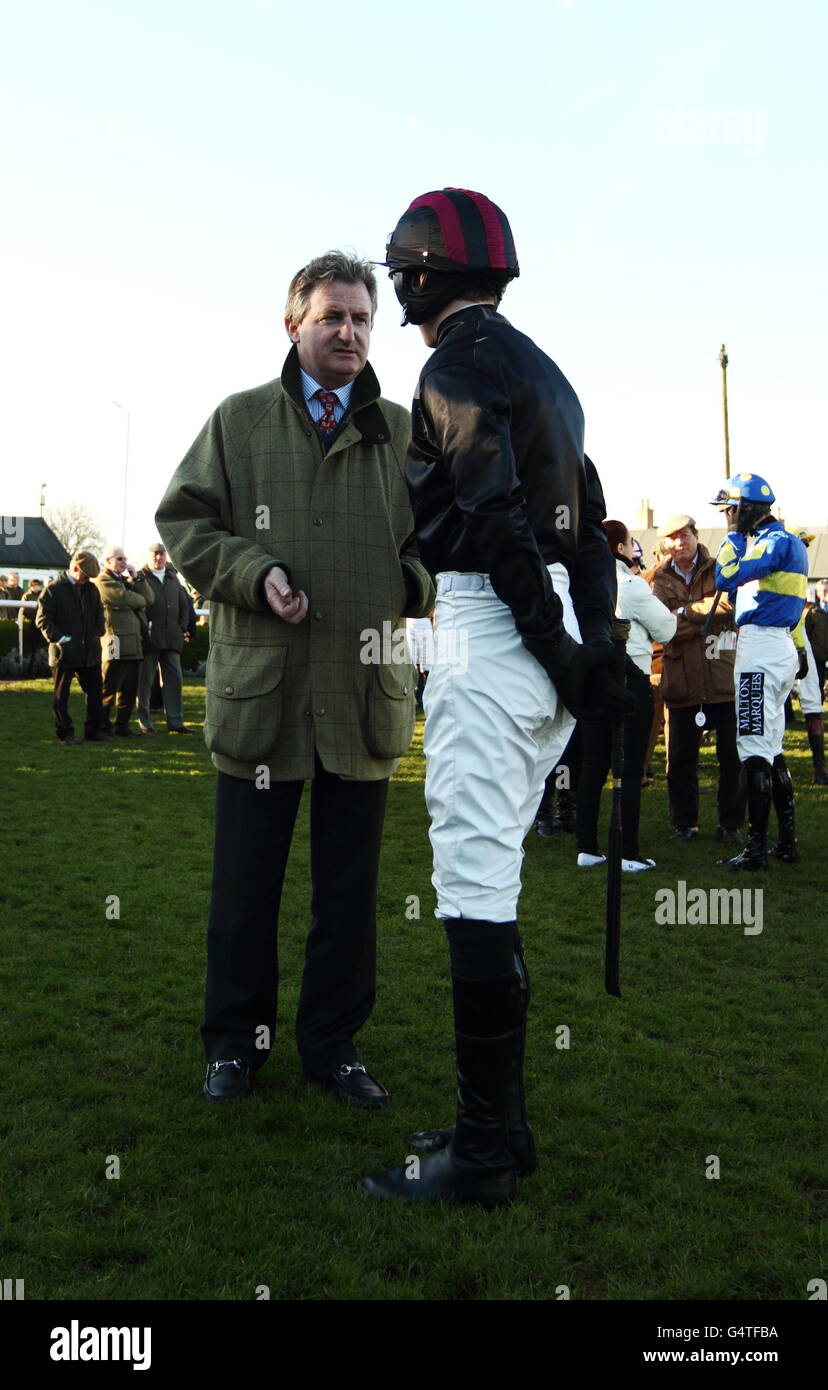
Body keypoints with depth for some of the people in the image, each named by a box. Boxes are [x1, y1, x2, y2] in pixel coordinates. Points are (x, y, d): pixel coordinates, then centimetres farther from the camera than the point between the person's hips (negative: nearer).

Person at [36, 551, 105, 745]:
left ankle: (93, 731, 18)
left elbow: (99, 613, 22)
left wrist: (97, 633, 8)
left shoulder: (91, 589, 10)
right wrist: (58, 638, -17)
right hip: (65, 653, -5)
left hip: (90, 651, 5)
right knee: (61, 696, 4)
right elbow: (43, 619, -9)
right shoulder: (53, 589, -8)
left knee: (95, 692, 8)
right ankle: (65, 734, 13)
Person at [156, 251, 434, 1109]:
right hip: (260, 686, -1)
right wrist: (254, 573, -11)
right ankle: (235, 1039, 27)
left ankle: (332, 1042, 26)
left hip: (366, 687, 1)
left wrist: (416, 588, -6)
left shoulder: (403, 430, 11)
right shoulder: (241, 420, 8)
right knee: (245, 882, 9)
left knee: (349, 886, 10)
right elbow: (184, 520, 5)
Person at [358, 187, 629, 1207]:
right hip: (554, 642, 10)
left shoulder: (459, 366, -8)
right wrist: (593, 647, 16)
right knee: (490, 881, 14)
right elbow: (588, 521, 18)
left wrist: (565, 656, -16)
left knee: (474, 893, -5)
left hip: (493, 635, -10)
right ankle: (499, 1121, 23)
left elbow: (503, 526, -19)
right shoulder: (541, 369, 22)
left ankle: (482, 1155, 4)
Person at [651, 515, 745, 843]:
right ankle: (684, 822, 20)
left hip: (725, 679, -2)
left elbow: (734, 606, -14)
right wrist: (707, 610, -13)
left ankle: (730, 822, 14)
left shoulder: (721, 571, 5)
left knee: (733, 755, 1)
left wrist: (687, 614, -16)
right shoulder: (661, 580, 10)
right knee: (681, 758, 6)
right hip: (682, 681, 2)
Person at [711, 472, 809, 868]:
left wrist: (733, 535, -5)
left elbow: (727, 578, -18)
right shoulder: (782, 540, 19)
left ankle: (756, 848, -9)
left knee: (755, 750, -10)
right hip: (781, 646, 11)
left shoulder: (776, 540, -11)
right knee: (772, 749, 14)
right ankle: (787, 842, 20)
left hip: (760, 647, -11)